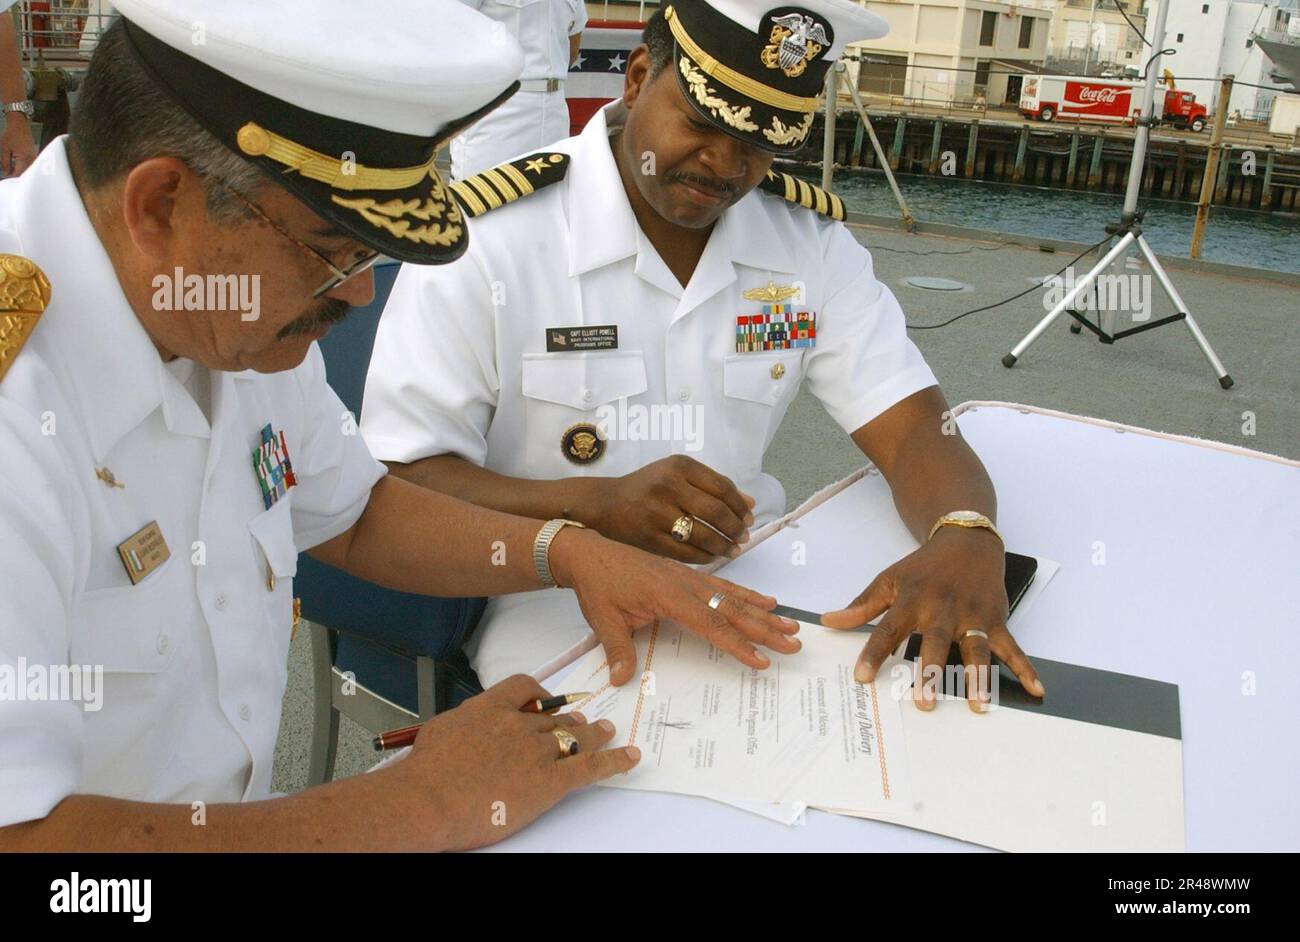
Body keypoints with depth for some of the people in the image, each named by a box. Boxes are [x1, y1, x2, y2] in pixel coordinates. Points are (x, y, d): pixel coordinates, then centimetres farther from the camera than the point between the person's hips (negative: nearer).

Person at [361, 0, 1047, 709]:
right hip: (554, 597, -4)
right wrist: (597, 505, -29)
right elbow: (396, 481, -13)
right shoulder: (488, 238, -14)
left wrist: (965, 541, -28)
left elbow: (911, 425, -4)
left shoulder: (810, 240, 1)